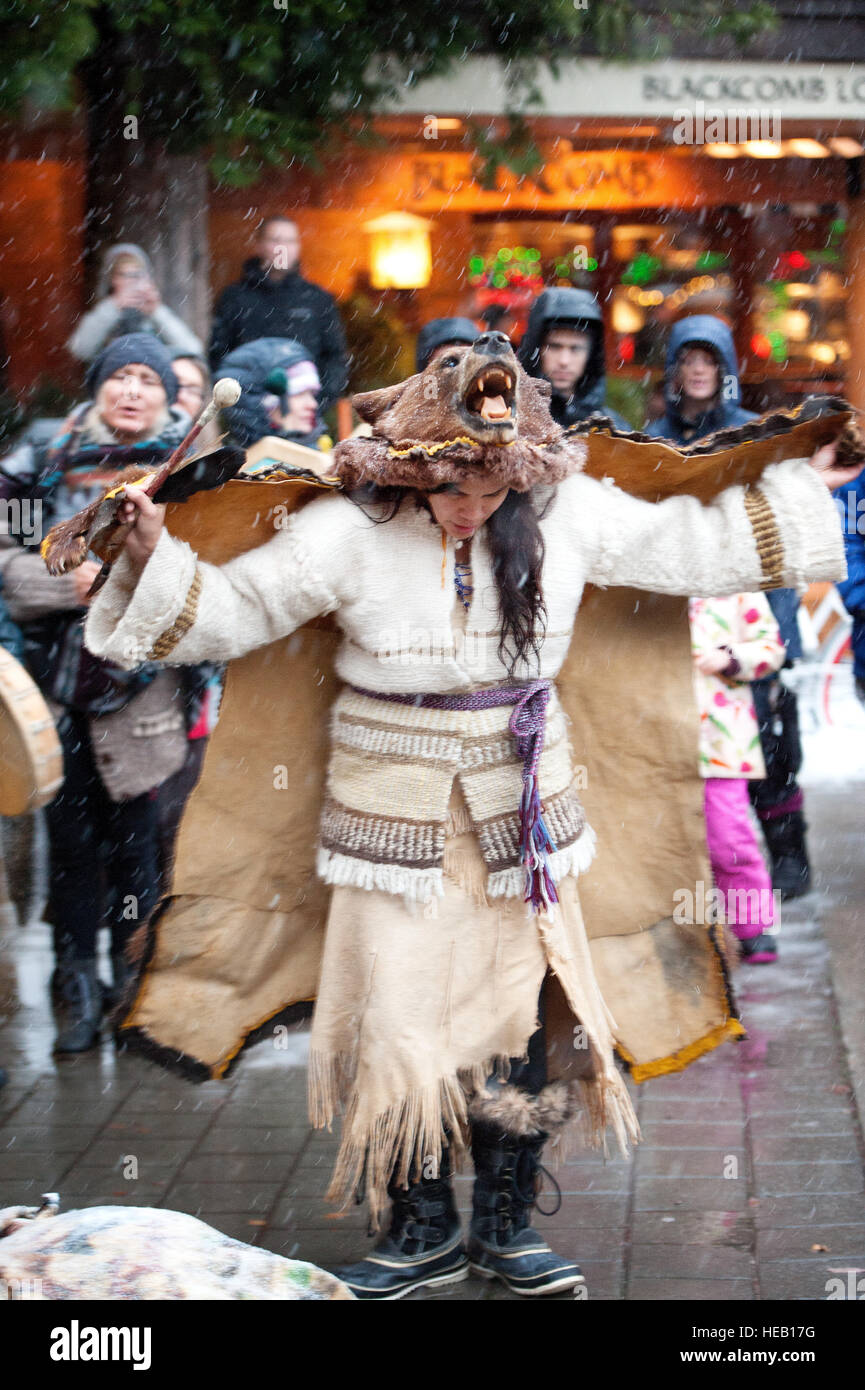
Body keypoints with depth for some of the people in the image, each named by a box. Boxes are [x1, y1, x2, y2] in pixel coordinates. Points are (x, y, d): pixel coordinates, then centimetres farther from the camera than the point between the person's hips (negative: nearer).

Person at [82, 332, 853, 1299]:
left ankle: (504, 1227, 23)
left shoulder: (567, 513, -5)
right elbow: (229, 612, -7)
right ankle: (420, 1234, 17)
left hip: (520, 802, 2)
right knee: (400, 1021, -1)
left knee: (519, 1014, 7)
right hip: (396, 808, -2)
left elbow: (688, 548, 7)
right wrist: (155, 559, -22)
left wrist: (797, 491, 9)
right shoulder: (348, 531, -12)